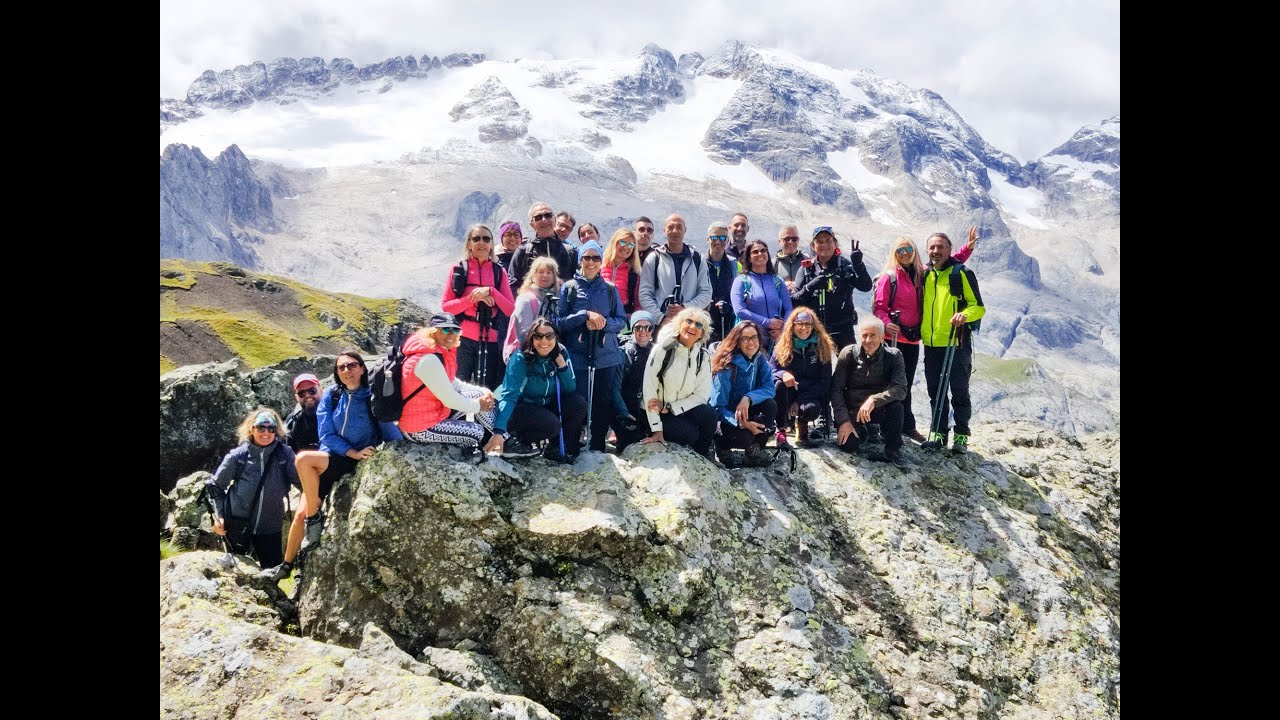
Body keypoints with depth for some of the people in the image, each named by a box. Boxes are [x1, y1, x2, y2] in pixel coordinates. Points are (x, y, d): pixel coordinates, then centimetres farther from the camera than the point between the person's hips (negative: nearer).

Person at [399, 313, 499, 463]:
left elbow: (454, 384, 13)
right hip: (420, 429, -10)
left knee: (479, 394, 5)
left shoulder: (441, 352, 4)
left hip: (434, 412, 10)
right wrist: (478, 406, -8)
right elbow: (449, 400, -24)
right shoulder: (427, 359, -28)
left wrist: (483, 392, 0)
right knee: (478, 432, -7)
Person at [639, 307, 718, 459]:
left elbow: (702, 394, -8)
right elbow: (649, 390, -18)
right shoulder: (662, 349, -14)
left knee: (709, 415, -25)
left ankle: (702, 455, -2)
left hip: (683, 409, 4)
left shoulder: (702, 356, -1)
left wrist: (668, 407, -20)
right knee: (690, 434, -28)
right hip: (656, 411, -4)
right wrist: (657, 430, -22)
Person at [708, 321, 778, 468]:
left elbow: (769, 389, -13)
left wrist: (748, 398, -33)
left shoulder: (760, 360, -6)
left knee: (770, 406, -22)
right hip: (726, 416, -5)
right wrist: (742, 423, -38)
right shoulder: (727, 366, -24)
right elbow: (718, 407, -24)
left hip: (745, 410, 5)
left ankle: (755, 449, -6)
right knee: (744, 436, -33)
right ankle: (722, 446, 1)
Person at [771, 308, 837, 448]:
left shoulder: (822, 347, 0)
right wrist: (783, 374, -29)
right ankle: (781, 430, -18)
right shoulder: (782, 347, 2)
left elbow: (825, 381, -4)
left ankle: (802, 428, 2)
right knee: (779, 384, -33)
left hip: (811, 395, -1)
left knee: (811, 409, -37)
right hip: (788, 394, 1)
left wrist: (800, 401, -17)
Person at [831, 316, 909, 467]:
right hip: (851, 408, 0)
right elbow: (836, 389, -9)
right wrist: (844, 421, -18)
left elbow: (901, 389, -23)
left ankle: (893, 450, -8)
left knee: (896, 405, -32)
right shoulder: (848, 354, -11)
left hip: (879, 409, 0)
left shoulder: (893, 356, -11)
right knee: (849, 446, -22)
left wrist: (874, 399, -38)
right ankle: (861, 431, 16)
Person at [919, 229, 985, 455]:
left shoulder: (962, 273, -3)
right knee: (936, 392, 9)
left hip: (957, 343, -5)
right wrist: (920, 331, 12)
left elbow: (978, 307, -5)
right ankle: (938, 433, 18)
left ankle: (961, 436, 9)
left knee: (959, 391, 1)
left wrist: (964, 315, -24)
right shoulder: (925, 275, 11)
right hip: (931, 343, 5)